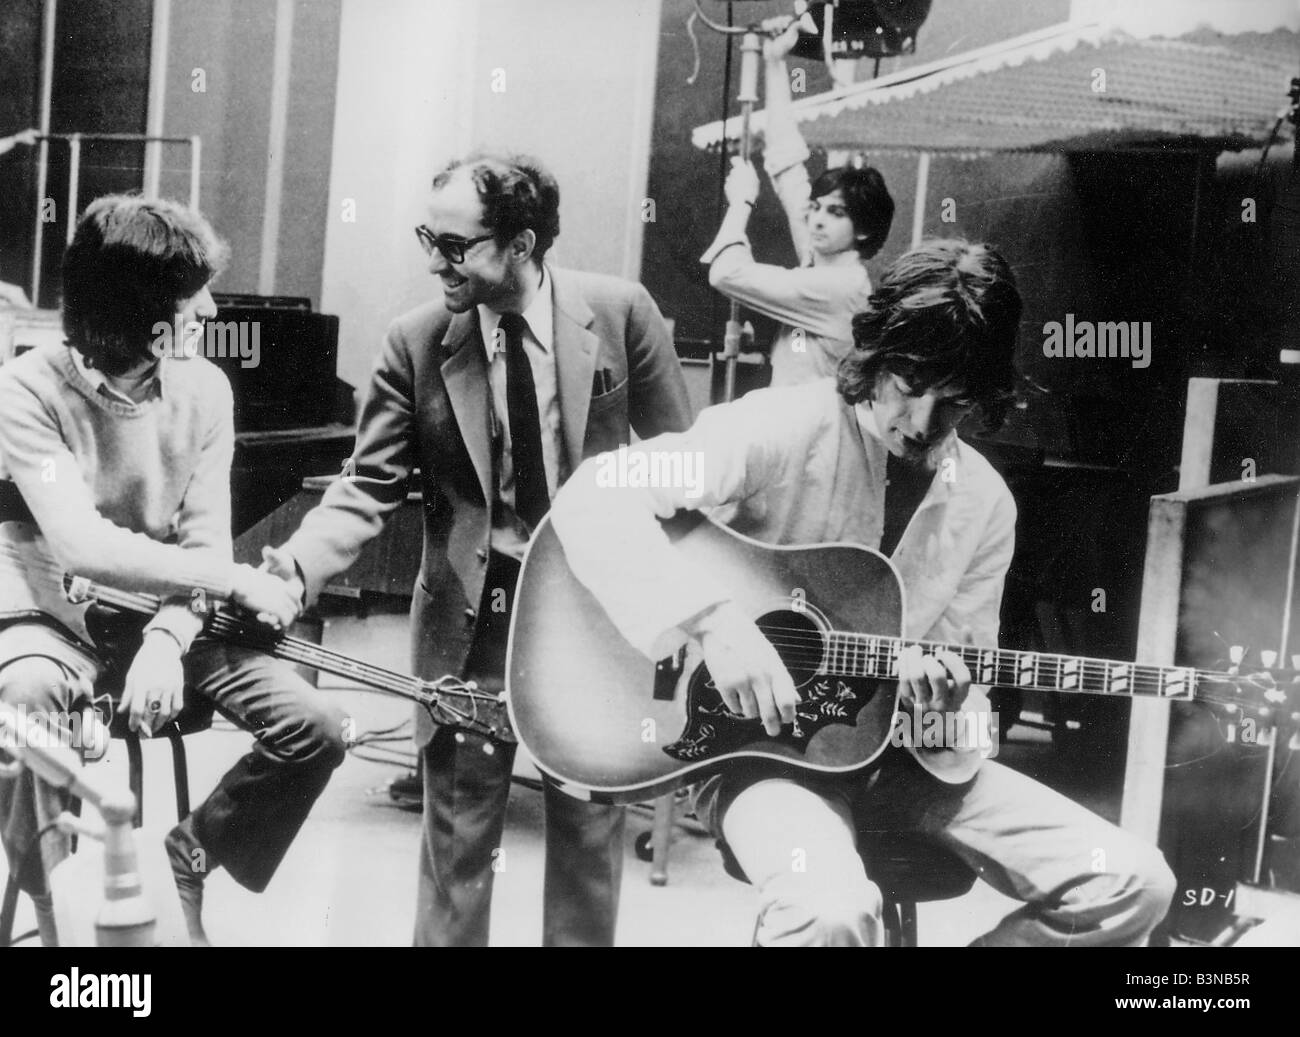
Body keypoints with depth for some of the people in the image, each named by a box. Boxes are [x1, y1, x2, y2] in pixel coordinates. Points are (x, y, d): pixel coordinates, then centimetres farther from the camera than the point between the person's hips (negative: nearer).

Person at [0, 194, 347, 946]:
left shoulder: (204, 389, -4)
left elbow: (204, 543, -7)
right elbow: (84, 547, -28)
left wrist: (167, 641, -26)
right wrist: (236, 580, -27)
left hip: (165, 615, 4)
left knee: (316, 729, -14)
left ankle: (189, 857, 10)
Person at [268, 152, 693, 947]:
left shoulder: (621, 312, -8)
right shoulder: (417, 342, -6)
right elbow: (369, 489, -6)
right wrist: (297, 567, -23)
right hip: (471, 607, 0)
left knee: (592, 818, 12)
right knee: (457, 823, 7)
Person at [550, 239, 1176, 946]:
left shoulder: (984, 504, 4)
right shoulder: (783, 430, -13)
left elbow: (964, 676, 9)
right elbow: (592, 499, -24)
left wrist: (945, 709, -15)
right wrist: (716, 623, -32)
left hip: (896, 751, 6)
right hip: (758, 746, -6)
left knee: (1132, 885, -7)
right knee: (833, 911, -39)